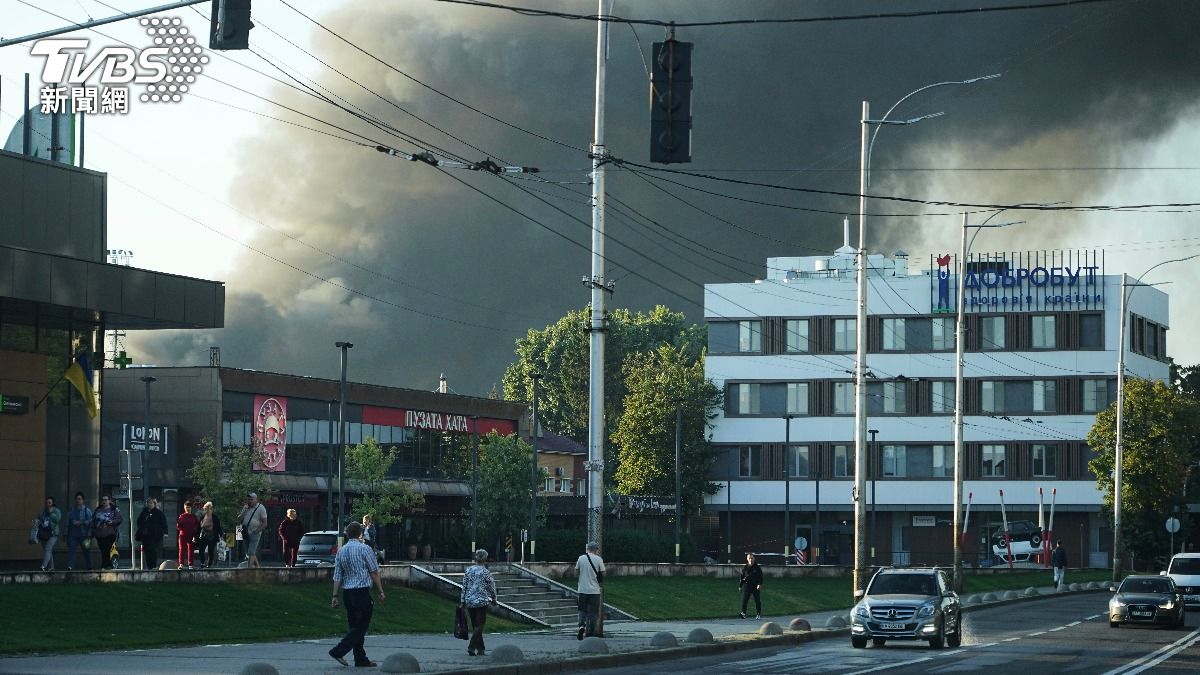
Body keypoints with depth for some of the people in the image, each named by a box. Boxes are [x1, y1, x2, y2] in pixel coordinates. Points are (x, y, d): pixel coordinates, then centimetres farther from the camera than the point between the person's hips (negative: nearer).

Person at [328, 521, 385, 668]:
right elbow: (374, 572, -5)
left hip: (347, 592, 7)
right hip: (362, 591, -7)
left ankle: (361, 659, 14)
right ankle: (338, 651, -14)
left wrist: (335, 596, 10)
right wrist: (381, 591, 2)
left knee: (355, 626, 12)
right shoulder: (365, 549, -8)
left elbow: (337, 576, 8)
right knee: (361, 626, -3)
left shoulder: (341, 551, 8)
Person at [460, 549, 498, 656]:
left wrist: (463, 601, 11)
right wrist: (494, 599, 14)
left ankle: (480, 649, 19)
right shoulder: (486, 572, -9)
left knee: (475, 626, 13)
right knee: (479, 626, -2)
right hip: (482, 601, -4)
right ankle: (471, 647, -16)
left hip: (469, 601, 4)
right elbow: (492, 588, -2)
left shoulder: (468, 570, 2)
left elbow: (464, 587, 4)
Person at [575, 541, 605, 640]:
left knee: (582, 609, 13)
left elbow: (576, 570, 10)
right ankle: (591, 633, 6)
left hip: (583, 590, 1)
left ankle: (582, 625, -12)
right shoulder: (599, 559, -7)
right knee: (593, 612, 6)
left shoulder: (581, 558, -1)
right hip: (594, 590, -1)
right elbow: (603, 573, -2)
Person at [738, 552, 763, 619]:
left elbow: (761, 577, 0)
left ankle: (758, 614, 14)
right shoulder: (745, 568, 6)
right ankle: (743, 613, -15)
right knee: (744, 599, -11)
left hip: (755, 586, 0)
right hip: (747, 585, 0)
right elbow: (742, 577, 10)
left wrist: (760, 584, -13)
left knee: (757, 600, 5)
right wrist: (740, 586, 8)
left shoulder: (757, 568, 3)